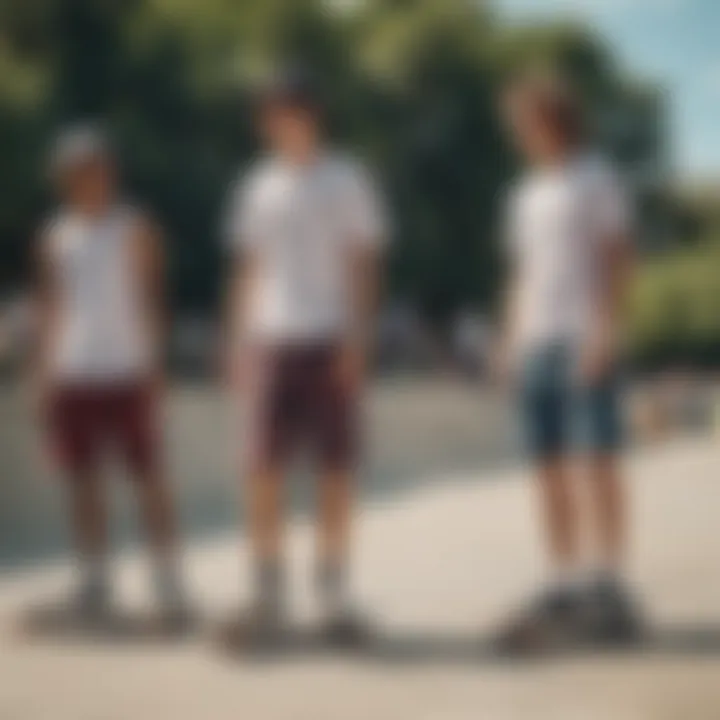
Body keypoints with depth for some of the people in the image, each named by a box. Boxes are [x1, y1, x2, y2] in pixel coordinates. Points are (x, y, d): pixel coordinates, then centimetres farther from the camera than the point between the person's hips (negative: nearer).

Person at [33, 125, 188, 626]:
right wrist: (42, 372, 7)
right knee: (83, 480, 6)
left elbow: (153, 302, 2)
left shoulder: (136, 231, 2)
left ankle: (170, 585, 0)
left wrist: (156, 372, -4)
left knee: (149, 478, -3)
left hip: (127, 373, -3)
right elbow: (49, 306, 13)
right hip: (71, 375, 3)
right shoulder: (55, 236, 11)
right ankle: (95, 581, 14)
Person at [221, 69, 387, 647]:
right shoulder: (258, 187, 14)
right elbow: (248, 269, 16)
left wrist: (357, 340, -9)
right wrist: (238, 339, 7)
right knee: (263, 468, -1)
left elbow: (364, 266, 0)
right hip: (271, 339, 3)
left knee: (336, 467, 1)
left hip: (331, 340, -3)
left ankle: (334, 594, 9)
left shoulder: (346, 181, 3)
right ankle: (268, 595, 7)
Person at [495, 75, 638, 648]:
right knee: (550, 466, 3)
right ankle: (566, 590, 5)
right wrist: (510, 341, 11)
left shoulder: (597, 178, -1)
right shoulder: (527, 194, 20)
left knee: (599, 461, -9)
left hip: (586, 341, -7)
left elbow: (618, 258, -8)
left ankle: (608, 588, -8)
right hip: (537, 342, 7)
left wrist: (605, 332, -17)